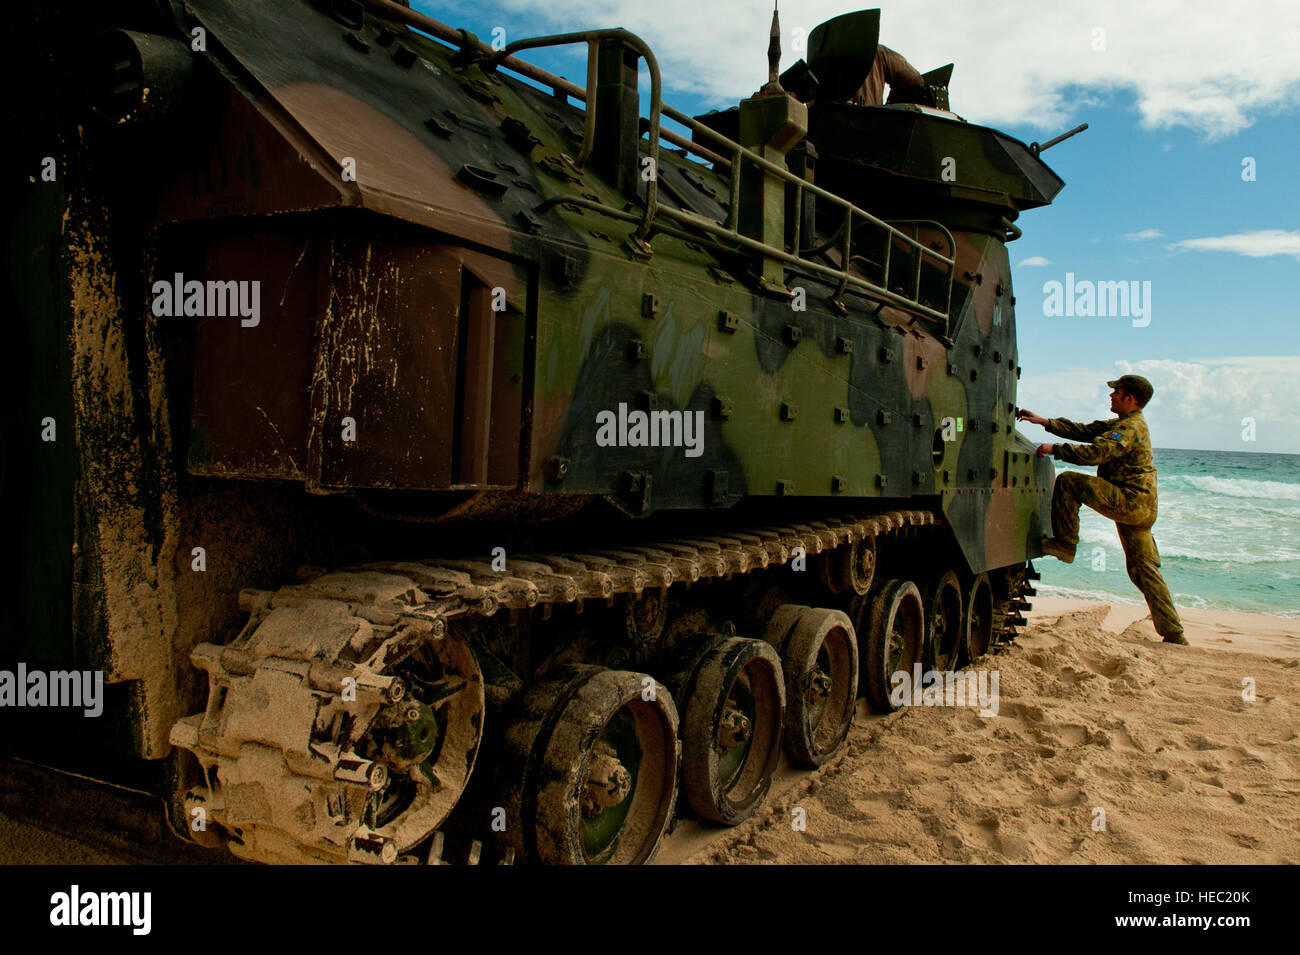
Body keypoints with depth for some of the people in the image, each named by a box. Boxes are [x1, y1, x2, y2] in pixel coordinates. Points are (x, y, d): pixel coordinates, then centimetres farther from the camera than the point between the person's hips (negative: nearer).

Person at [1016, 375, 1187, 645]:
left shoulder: (1130, 428, -12)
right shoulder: (1121, 425, 19)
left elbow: (1096, 453, -24)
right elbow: (1085, 431, 17)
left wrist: (1055, 449, -16)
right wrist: (1045, 422, 11)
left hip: (1129, 501, -10)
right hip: (1142, 508, 10)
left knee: (1067, 481, -12)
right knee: (1144, 570, 10)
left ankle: (1065, 544, -7)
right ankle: (1174, 633, 11)